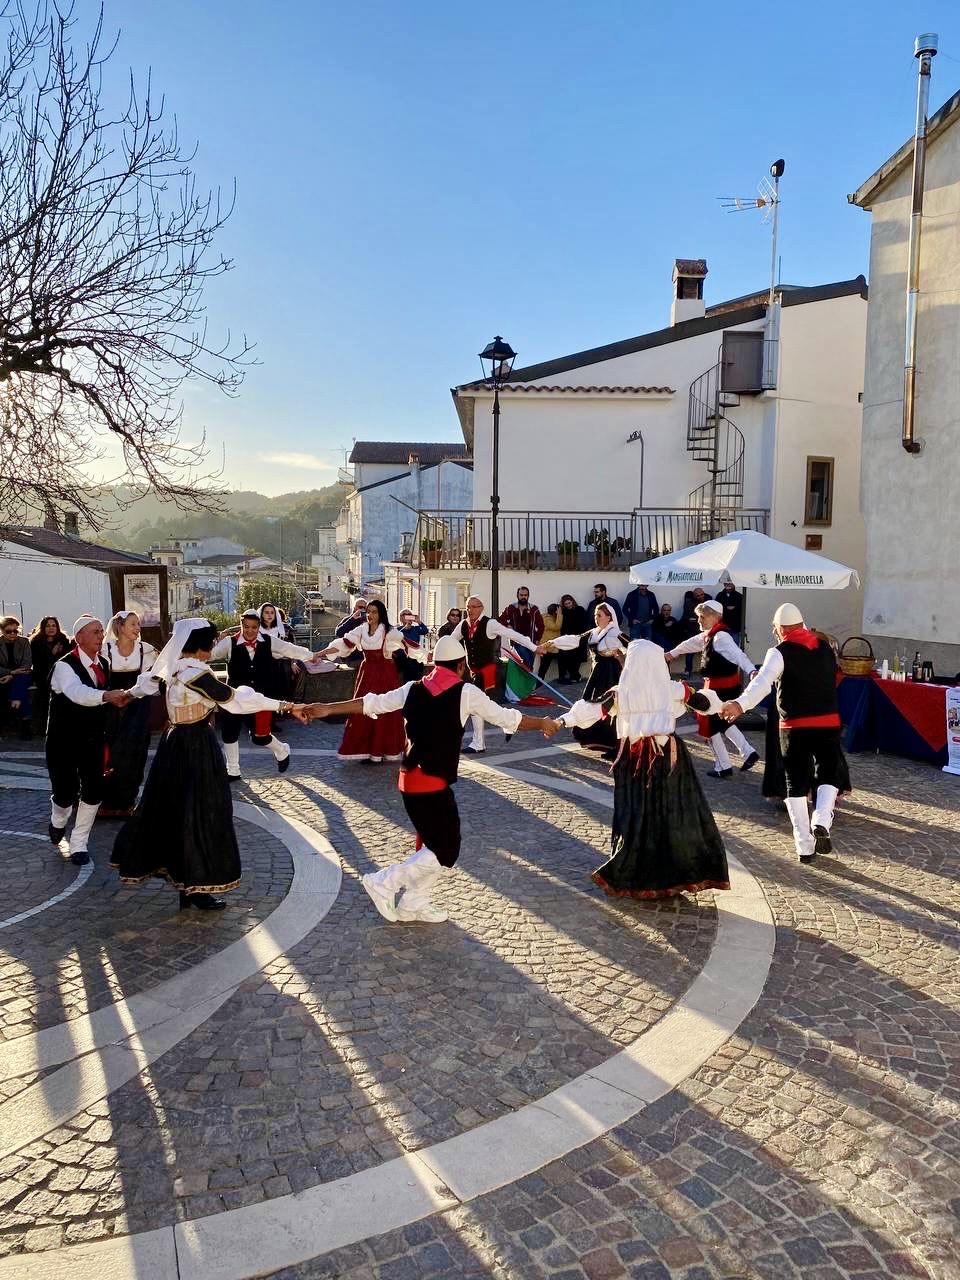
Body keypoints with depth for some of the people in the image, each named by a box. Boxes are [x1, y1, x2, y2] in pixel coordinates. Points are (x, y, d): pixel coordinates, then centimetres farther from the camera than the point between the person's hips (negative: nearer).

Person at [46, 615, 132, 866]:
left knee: (94, 792, 1)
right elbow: (76, 692, -44)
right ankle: (58, 821, 36)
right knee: (66, 792, 0)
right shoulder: (64, 666, -20)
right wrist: (107, 695, -60)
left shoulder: (103, 664, 2)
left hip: (92, 739, 6)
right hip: (64, 740, -5)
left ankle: (79, 844, 18)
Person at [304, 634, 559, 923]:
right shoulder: (466, 692, -7)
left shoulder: (413, 689, 6)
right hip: (433, 784, -7)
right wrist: (542, 723, 17)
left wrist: (327, 708, 18)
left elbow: (372, 704, 9)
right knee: (446, 852, 4)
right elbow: (507, 719, 1)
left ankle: (414, 903, 27)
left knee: (431, 842, 21)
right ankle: (384, 882, 3)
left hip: (410, 778, 7)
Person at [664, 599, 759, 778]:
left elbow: (737, 654, -36)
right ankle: (748, 752, 18)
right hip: (716, 685, 9)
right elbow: (691, 643, 28)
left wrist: (751, 670, -54)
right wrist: (672, 653, 45)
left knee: (710, 724, 3)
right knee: (721, 722, 20)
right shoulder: (708, 635, 10)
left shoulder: (720, 636, -21)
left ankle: (723, 767, 13)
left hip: (721, 687, -9)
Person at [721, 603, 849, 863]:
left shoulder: (780, 652, -7)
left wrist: (741, 704, -42)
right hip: (829, 722, 3)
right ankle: (821, 822, -7)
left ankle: (804, 846, 9)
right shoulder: (825, 647, 10)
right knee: (828, 775, 19)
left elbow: (763, 681, -26)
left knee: (796, 785, 9)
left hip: (795, 726, -3)